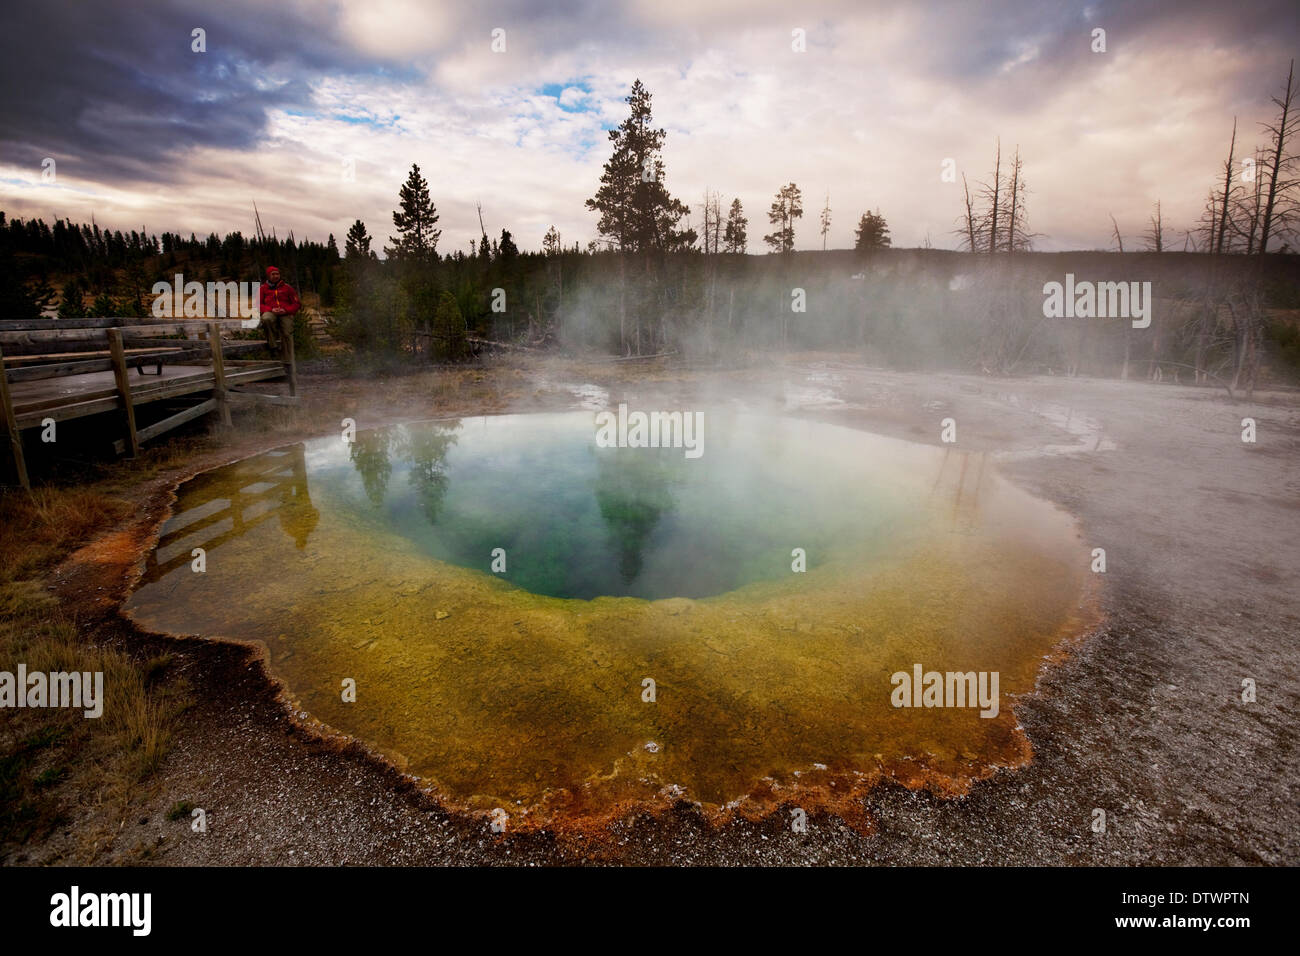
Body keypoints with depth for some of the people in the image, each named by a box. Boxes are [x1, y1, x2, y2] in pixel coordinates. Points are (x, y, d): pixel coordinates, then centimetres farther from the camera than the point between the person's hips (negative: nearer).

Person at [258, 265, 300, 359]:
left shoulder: (287, 287, 14)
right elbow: (259, 304, 10)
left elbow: (297, 304, 10)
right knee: (266, 318, -36)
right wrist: (271, 309, -10)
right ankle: (274, 343, -27)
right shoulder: (263, 288, 14)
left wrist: (286, 310, -9)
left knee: (287, 335, -19)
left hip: (286, 314, 0)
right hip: (271, 313, 0)